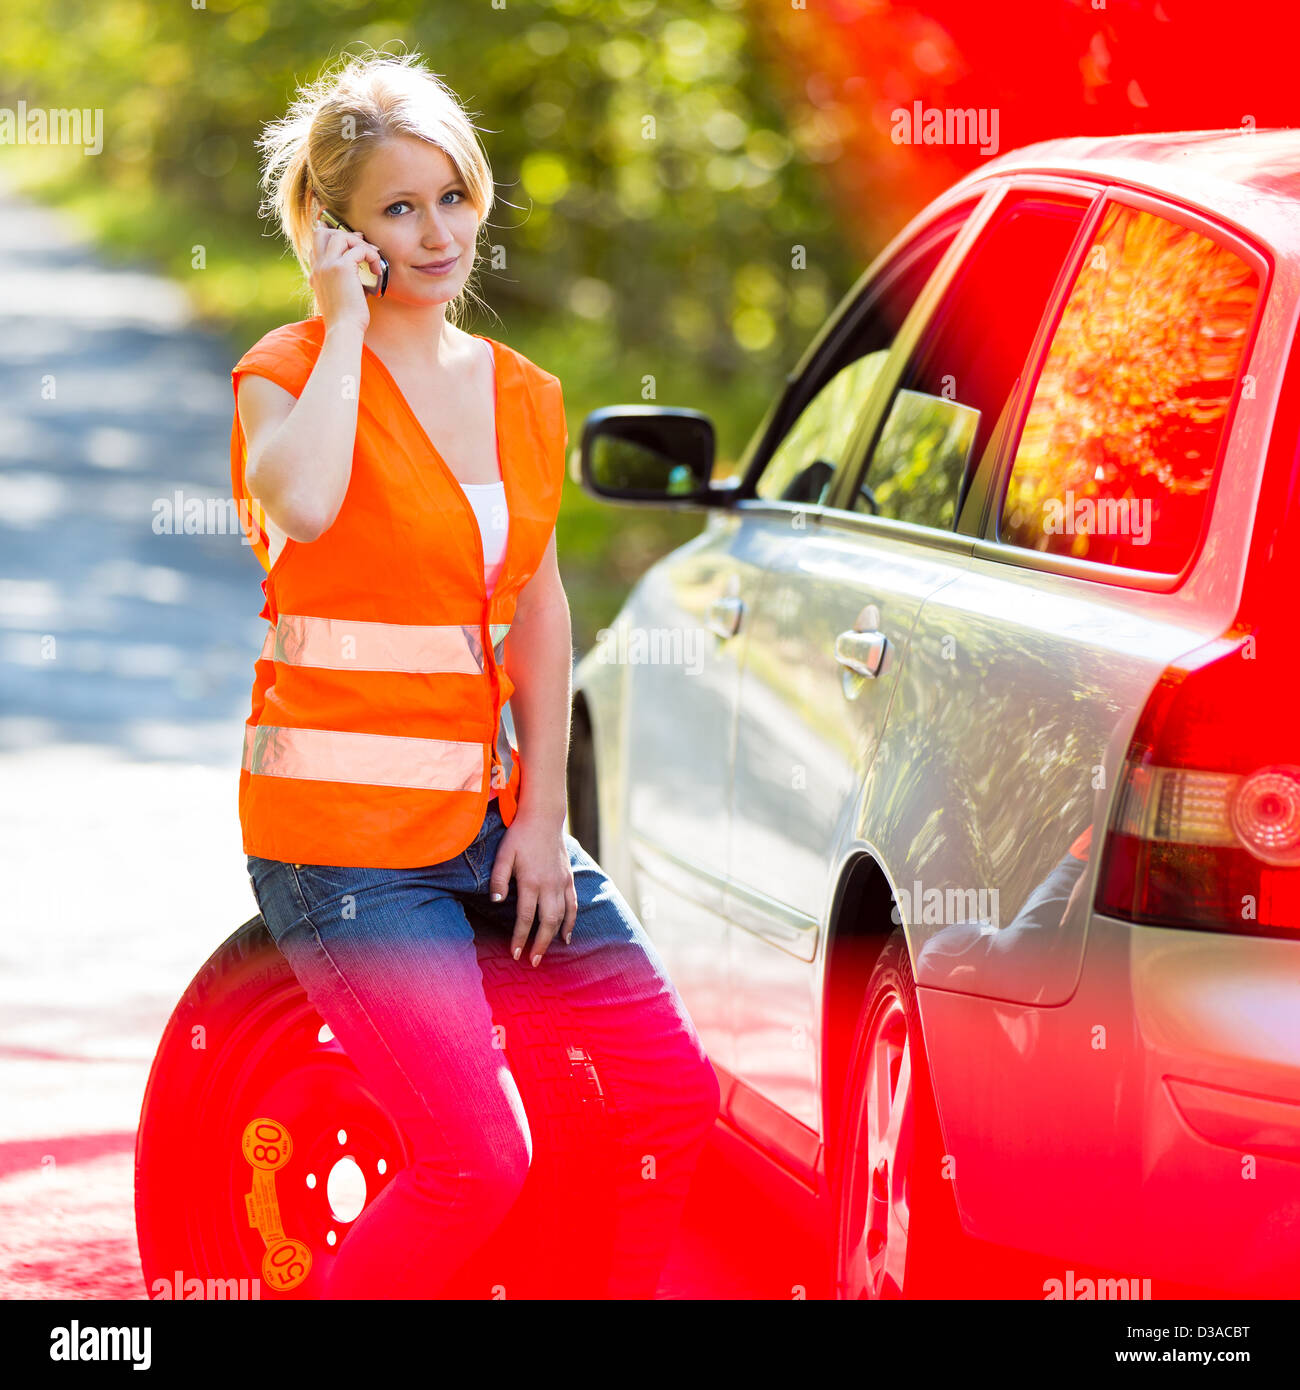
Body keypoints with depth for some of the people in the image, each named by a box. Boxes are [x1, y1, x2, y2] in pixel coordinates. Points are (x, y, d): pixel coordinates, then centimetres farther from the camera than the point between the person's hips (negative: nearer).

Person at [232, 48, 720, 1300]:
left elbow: (539, 614, 13)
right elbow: (302, 503, -32)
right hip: (340, 831, -7)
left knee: (677, 1094, 3)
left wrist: (542, 815, 4)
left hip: (482, 814, 7)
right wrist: (345, 320, -20)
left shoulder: (523, 398, 10)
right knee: (481, 1159, -17)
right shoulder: (293, 372, -9)